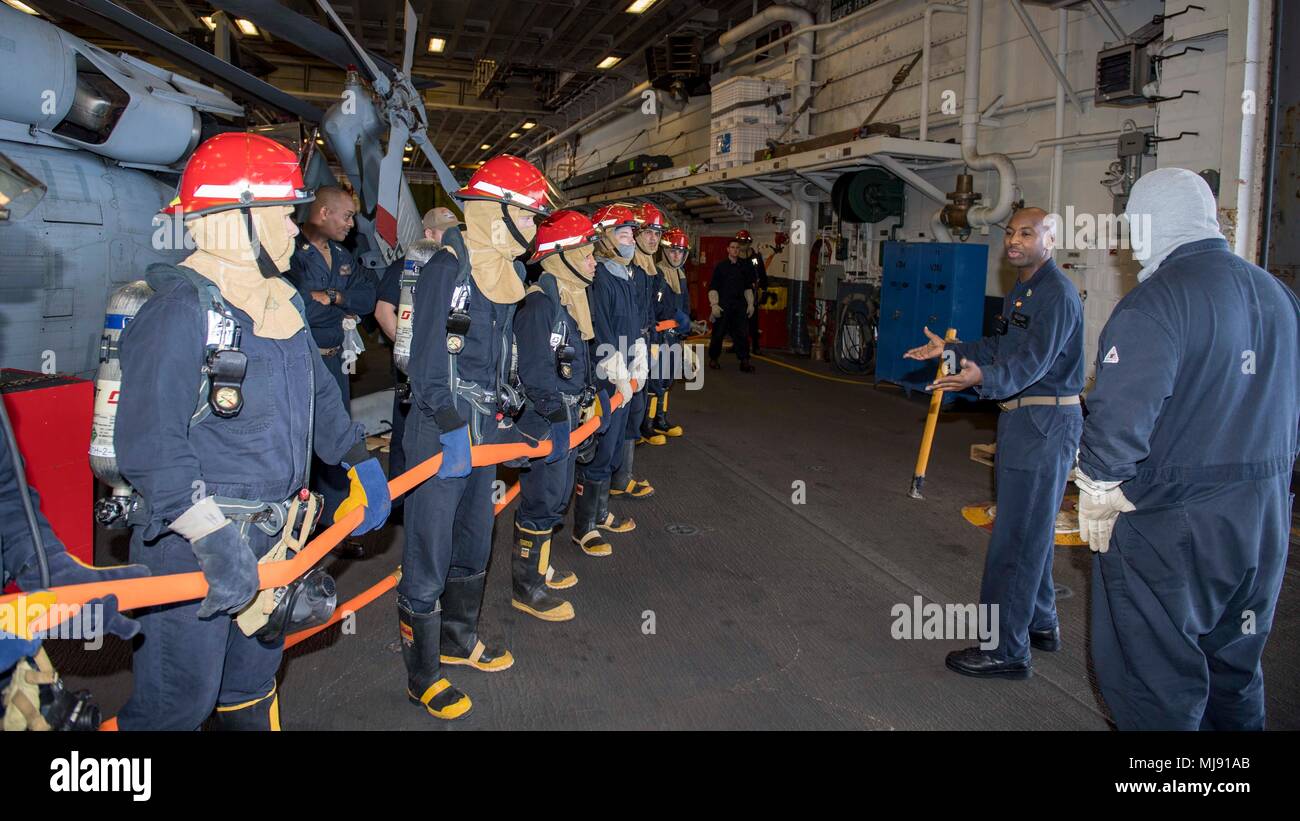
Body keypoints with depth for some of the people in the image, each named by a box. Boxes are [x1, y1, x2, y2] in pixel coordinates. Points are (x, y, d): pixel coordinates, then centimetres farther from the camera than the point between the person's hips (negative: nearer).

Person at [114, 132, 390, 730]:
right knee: (181, 700, 2)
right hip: (192, 541, -8)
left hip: (271, 537, 8)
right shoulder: (181, 310, -20)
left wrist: (359, 460, 19)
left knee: (255, 679, 23)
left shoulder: (284, 301, 8)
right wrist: (215, 540, -33)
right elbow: (148, 445, -27)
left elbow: (318, 394, 22)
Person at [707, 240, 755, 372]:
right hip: (723, 305, -3)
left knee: (742, 333, -2)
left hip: (740, 305, 3)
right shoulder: (720, 266, 0)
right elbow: (713, 287, -2)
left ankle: (744, 361, 1)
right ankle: (713, 359, 16)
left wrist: (750, 303, 10)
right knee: (718, 333, 2)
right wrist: (714, 304, -11)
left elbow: (748, 287, 17)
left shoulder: (745, 267, 11)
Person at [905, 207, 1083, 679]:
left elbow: (1032, 361, -30)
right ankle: (1039, 623, 35)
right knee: (1032, 530, 20)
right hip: (1022, 418, 11)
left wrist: (982, 377, -46)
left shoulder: (1056, 293, -17)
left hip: (1045, 423, -11)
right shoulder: (1020, 291, 16)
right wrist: (950, 351, 24)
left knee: (1016, 538, -8)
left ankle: (1006, 649, 0)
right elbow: (999, 348, 26)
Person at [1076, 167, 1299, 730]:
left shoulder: (1156, 299, -17)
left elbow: (1120, 412, -26)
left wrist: (1096, 489, -13)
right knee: (1233, 670, 23)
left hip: (1169, 523, -8)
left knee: (1156, 685, 4)